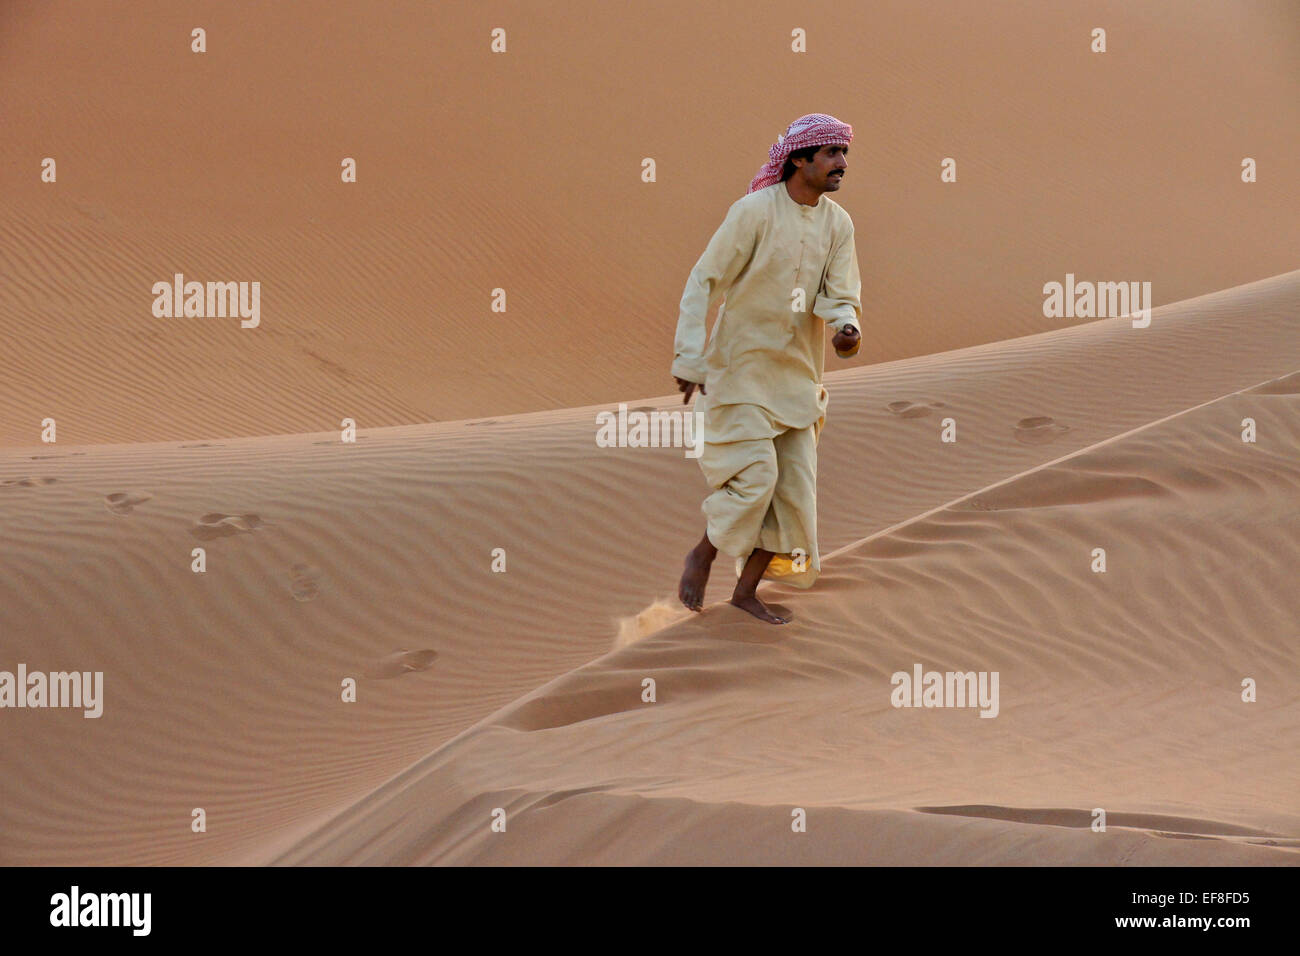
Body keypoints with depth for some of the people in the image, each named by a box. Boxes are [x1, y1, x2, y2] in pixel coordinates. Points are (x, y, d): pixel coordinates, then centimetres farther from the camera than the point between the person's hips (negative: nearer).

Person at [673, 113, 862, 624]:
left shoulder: (837, 223, 2)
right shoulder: (755, 211, -14)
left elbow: (840, 296, -2)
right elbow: (703, 281, -13)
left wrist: (846, 327, -27)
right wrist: (690, 359, -19)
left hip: (797, 372, 6)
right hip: (742, 366, -6)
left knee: (794, 486, 4)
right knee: (755, 476, -15)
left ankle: (746, 591, 17)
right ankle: (701, 556, 11)